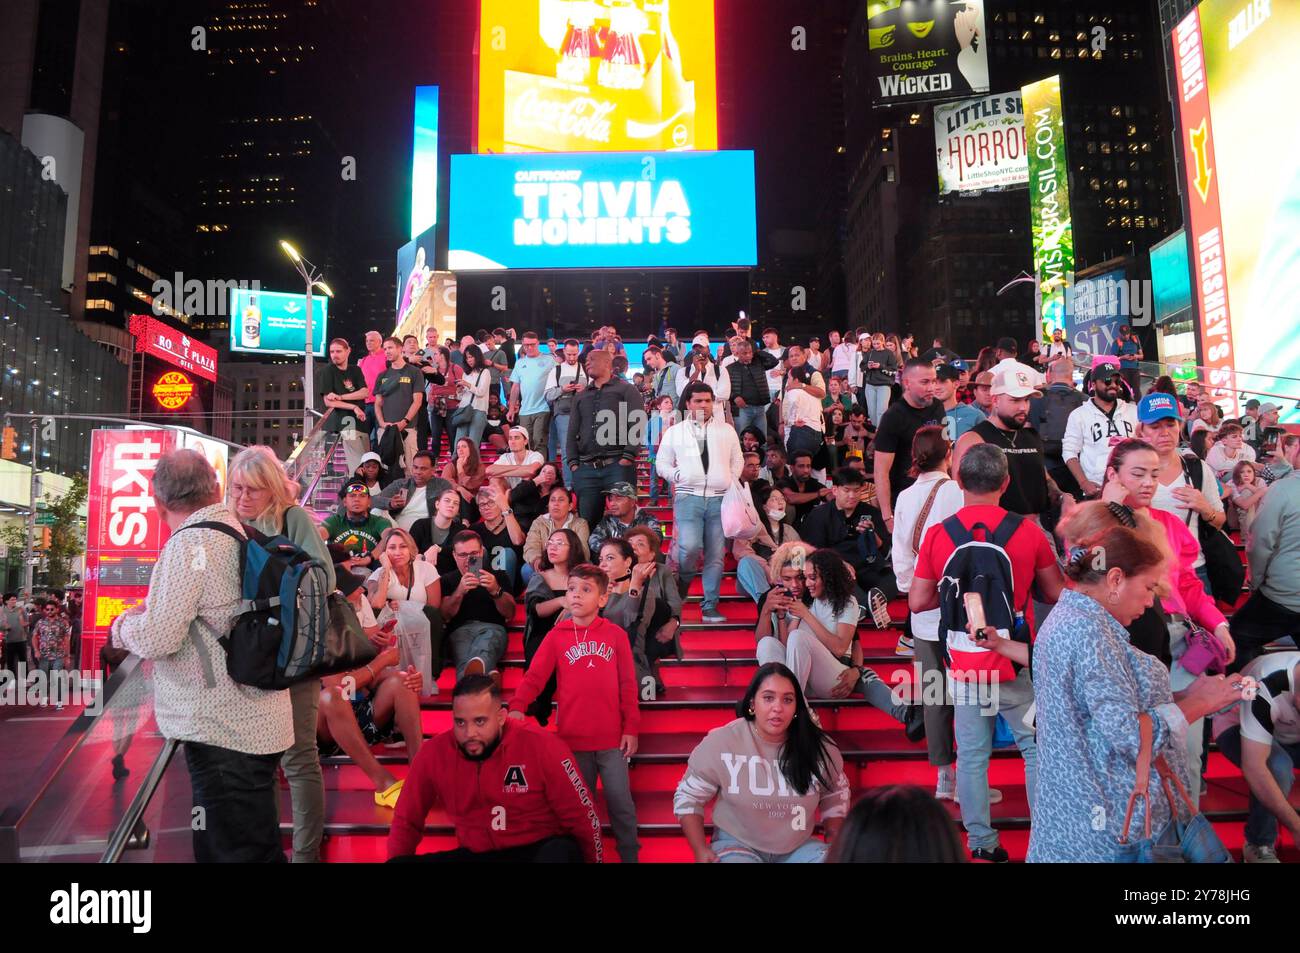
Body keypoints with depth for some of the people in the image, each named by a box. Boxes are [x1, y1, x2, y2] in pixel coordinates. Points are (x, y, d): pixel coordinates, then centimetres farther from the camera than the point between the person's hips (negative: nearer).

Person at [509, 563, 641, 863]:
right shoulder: (556, 636, -1)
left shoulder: (616, 635, 0)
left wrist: (631, 727, -2)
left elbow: (627, 685, 1)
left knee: (621, 803, 6)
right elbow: (534, 677, -8)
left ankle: (630, 856, 23)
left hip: (612, 739, 0)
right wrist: (517, 707, -24)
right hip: (573, 739, 1)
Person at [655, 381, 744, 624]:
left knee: (716, 555, 0)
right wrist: (678, 476, -5)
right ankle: (682, 582, 10)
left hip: (720, 498, 2)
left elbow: (737, 461, 19)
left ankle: (710, 606, 8)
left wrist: (732, 483, 6)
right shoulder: (675, 432, 11)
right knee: (690, 546, -19)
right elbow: (662, 464, 13)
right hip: (689, 497, -1)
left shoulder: (726, 430, 15)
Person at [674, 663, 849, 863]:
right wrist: (701, 851, -11)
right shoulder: (721, 742, -14)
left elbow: (835, 795, 14)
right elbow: (688, 797, -3)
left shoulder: (818, 746, -5)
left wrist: (834, 848, 4)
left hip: (799, 848, 3)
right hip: (737, 845, -3)